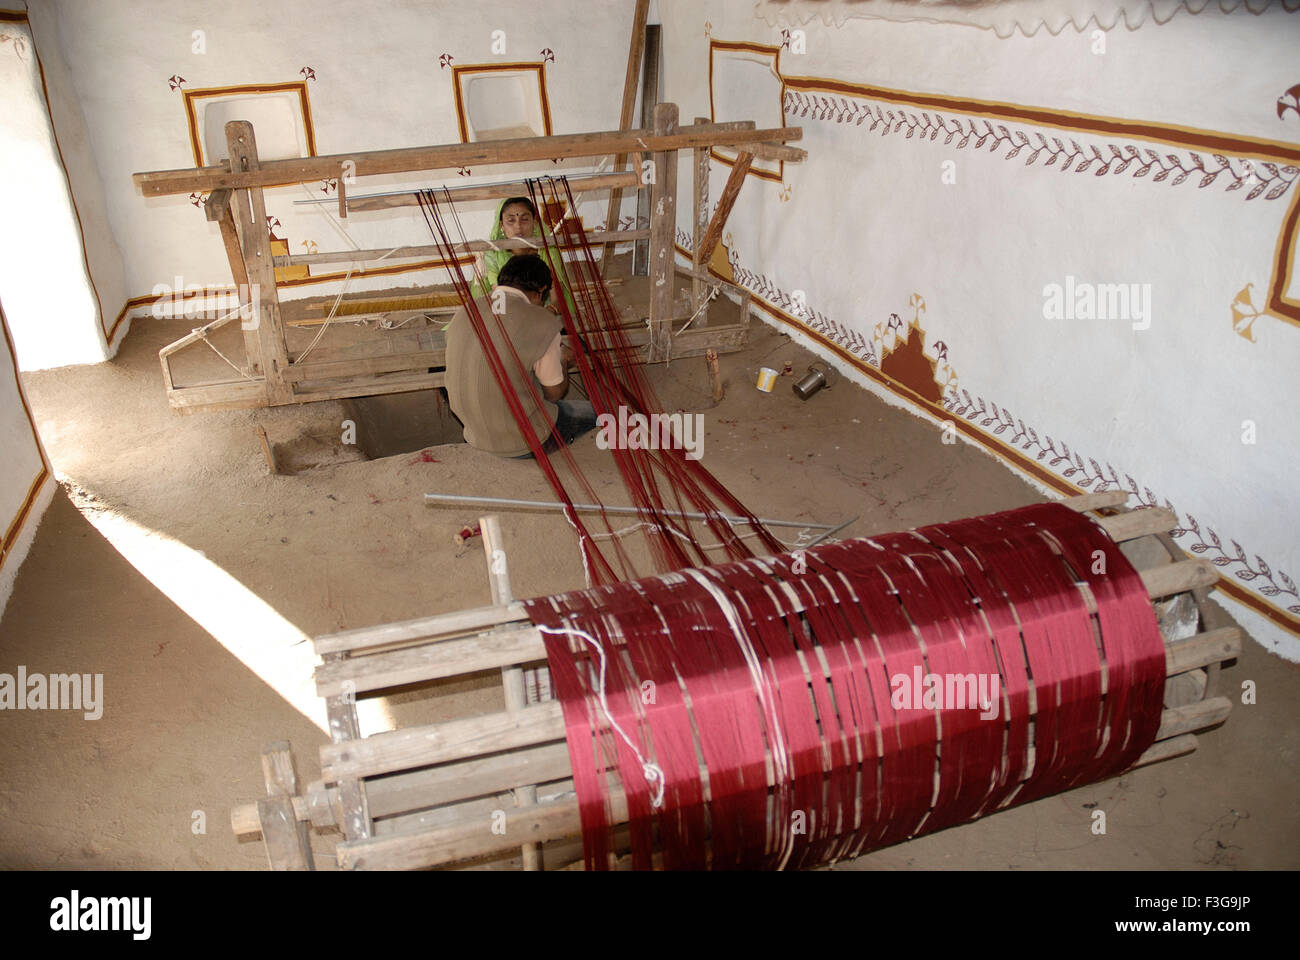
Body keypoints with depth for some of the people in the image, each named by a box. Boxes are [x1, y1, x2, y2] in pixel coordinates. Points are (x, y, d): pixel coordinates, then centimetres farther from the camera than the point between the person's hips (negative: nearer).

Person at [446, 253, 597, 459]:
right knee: (595, 412, 18)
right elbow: (555, 393, -8)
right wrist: (561, 361, 14)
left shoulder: (463, 314, 0)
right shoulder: (541, 323, -19)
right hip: (524, 444, -7)